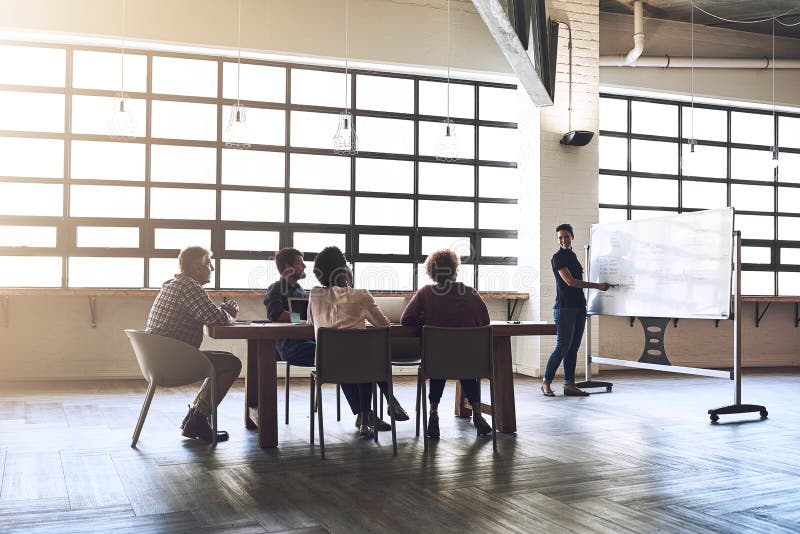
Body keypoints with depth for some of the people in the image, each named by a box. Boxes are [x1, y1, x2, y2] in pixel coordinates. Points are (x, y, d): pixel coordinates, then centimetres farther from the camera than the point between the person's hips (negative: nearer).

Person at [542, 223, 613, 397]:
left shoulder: (573, 256, 18)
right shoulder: (558, 257, -7)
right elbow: (569, 281, -15)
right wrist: (597, 285, -13)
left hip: (579, 307, 8)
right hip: (564, 308, -8)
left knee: (574, 347, 6)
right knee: (563, 346, -10)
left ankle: (569, 385, 9)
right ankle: (546, 383, -1)